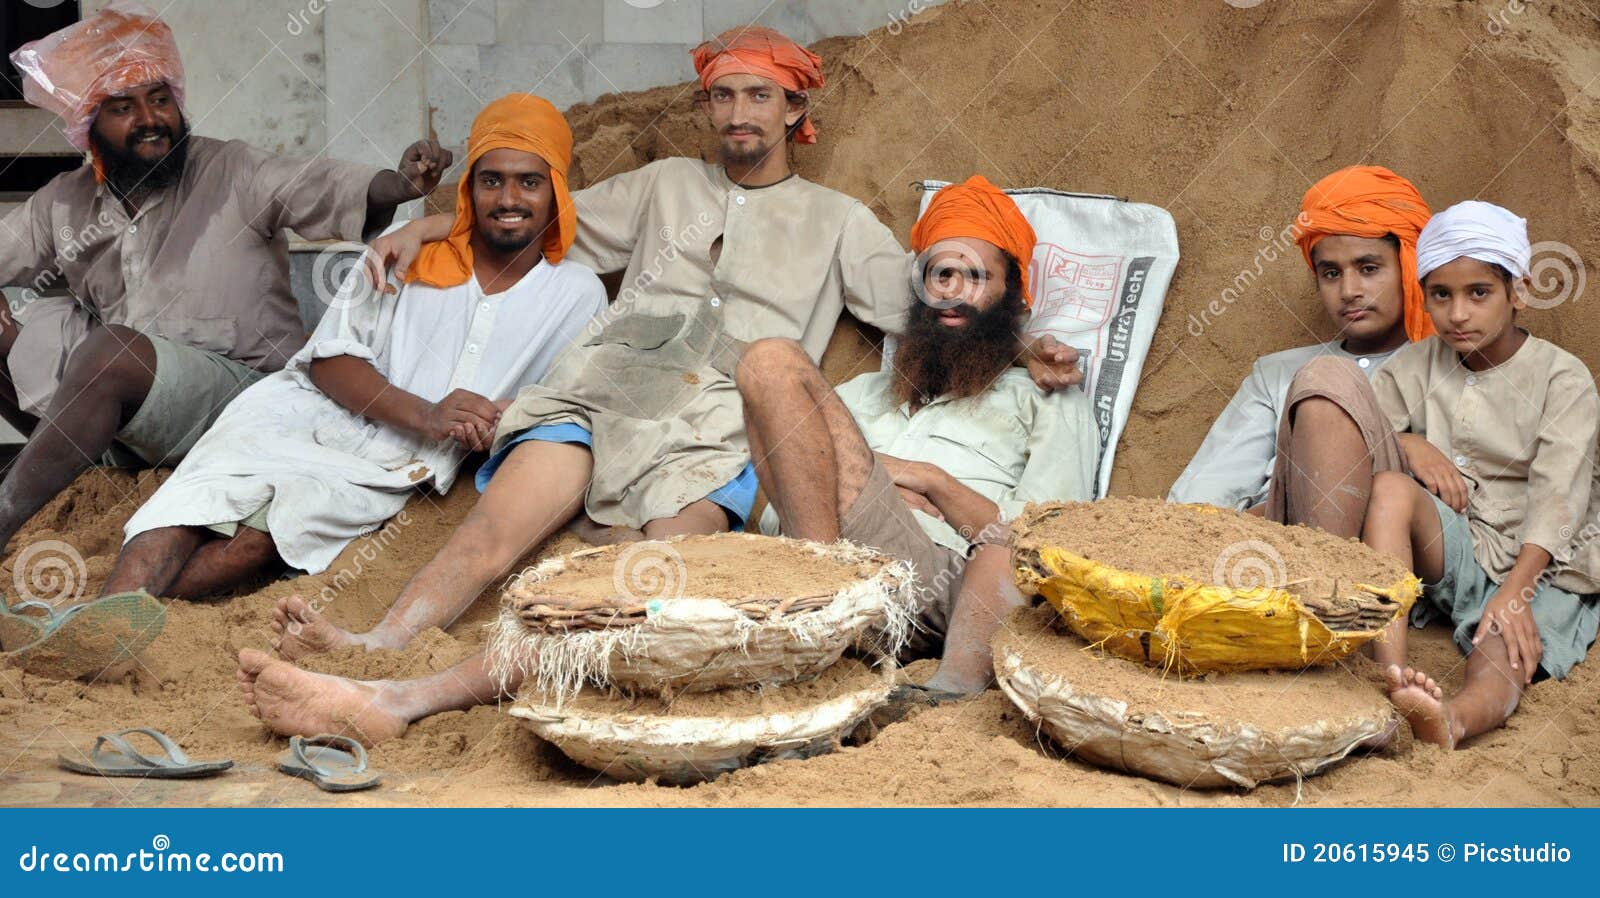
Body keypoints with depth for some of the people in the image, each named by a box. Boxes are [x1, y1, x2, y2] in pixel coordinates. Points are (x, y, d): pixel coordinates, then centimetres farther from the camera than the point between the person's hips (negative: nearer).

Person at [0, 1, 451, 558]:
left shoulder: (231, 173, -4)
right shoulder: (66, 203, 10)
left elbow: (328, 188, -19)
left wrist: (401, 183, -40)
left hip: (240, 383, -6)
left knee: (109, 350, -32)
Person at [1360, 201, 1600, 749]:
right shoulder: (1419, 365, 11)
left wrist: (1515, 592, -27)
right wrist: (1407, 443, -13)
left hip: (1537, 566, -3)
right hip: (1451, 549, 3)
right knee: (1390, 488, -29)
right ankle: (1392, 678, -46)